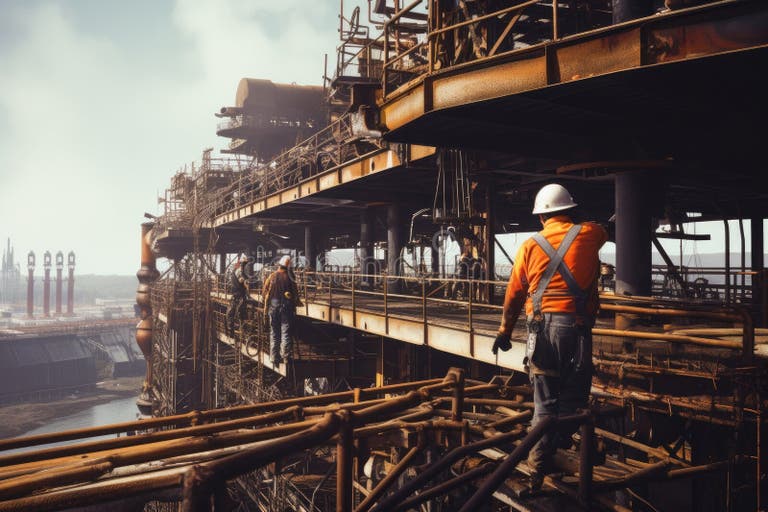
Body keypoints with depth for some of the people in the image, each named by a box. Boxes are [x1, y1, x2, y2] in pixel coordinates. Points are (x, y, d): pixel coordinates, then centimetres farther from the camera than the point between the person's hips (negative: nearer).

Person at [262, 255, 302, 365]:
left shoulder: (272, 276, 0)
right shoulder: (289, 277, -8)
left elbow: (265, 292, 3)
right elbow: (295, 293, -6)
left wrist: (266, 305, 17)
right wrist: (297, 302, 12)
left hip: (273, 306, 3)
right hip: (286, 306, -3)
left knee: (274, 332, 10)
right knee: (286, 331, 2)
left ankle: (275, 357, 12)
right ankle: (286, 355, -5)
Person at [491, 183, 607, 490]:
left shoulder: (530, 246, 5)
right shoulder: (589, 235, 4)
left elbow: (514, 295, 8)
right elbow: (603, 231, 31)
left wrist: (504, 332, 19)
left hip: (542, 328, 1)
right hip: (576, 327, -1)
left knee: (544, 402, 8)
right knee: (572, 399, 10)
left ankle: (537, 470, 10)